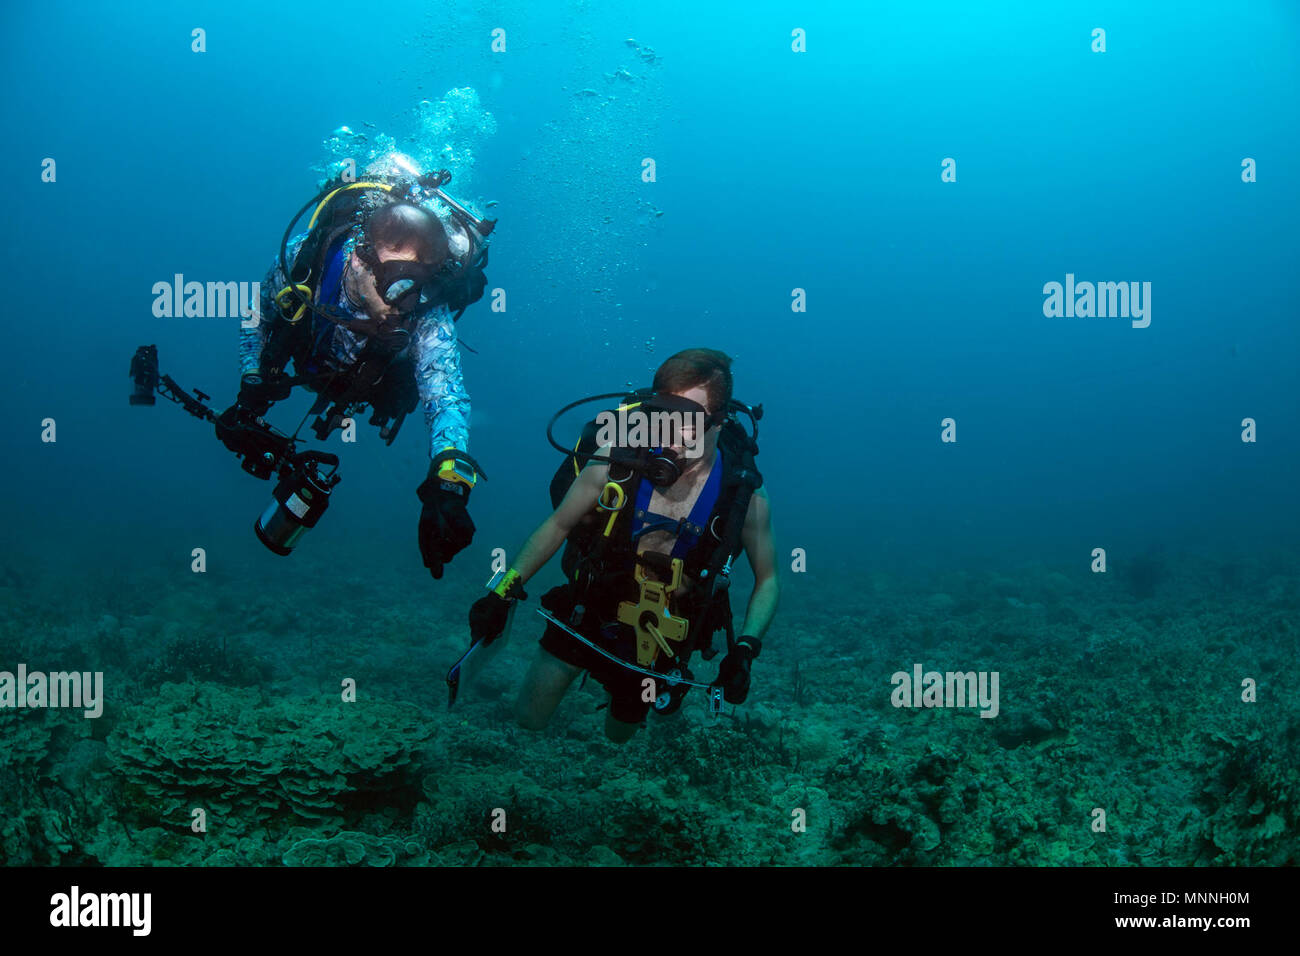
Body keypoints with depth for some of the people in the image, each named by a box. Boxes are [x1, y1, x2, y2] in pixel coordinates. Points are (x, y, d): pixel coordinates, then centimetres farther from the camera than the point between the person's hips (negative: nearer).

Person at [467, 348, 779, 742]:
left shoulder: (744, 496, -20)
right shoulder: (619, 458, -22)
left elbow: (767, 580, -6)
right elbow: (558, 525, -7)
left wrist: (744, 650, -21)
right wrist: (505, 591, -15)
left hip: (664, 634, 0)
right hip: (591, 609, 0)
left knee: (618, 738, 18)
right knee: (528, 720, 2)